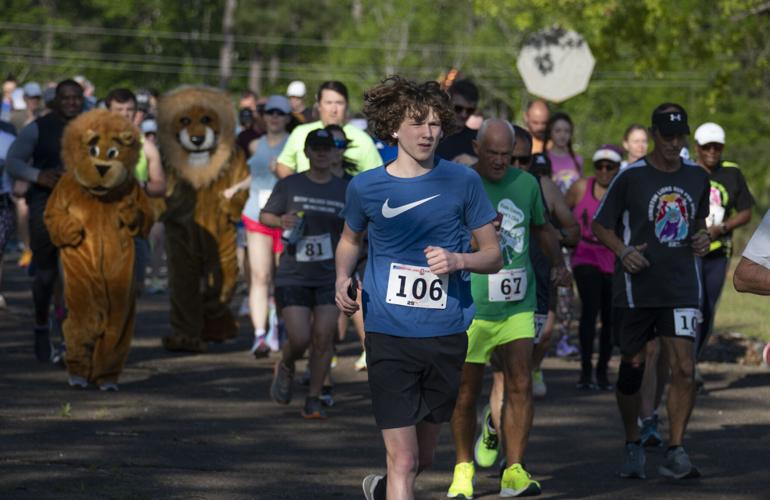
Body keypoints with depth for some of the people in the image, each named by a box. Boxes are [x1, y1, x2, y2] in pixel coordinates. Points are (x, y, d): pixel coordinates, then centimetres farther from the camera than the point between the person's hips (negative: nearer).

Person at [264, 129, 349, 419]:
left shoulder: (345, 190, 7)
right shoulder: (289, 186, 2)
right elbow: (265, 215, 11)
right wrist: (281, 221, -10)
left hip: (330, 278, 1)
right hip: (293, 276, -1)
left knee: (323, 338, -6)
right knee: (299, 340, -8)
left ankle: (313, 400, 5)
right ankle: (285, 368, 26)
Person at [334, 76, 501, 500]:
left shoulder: (462, 182, -1)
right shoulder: (365, 187, 0)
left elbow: (493, 255, 4)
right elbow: (351, 239, 21)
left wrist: (457, 260, -17)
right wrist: (343, 278, 0)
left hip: (447, 335, 2)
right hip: (389, 337, -2)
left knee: (423, 458, 17)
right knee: (403, 458, -10)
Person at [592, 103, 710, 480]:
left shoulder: (697, 177, 8)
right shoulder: (631, 177, -4)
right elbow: (601, 225, 3)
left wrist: (702, 237, 2)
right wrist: (623, 251, -14)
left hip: (681, 287, 2)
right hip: (636, 288, -2)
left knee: (684, 367, -10)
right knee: (632, 367, 6)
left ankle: (675, 453, -6)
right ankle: (632, 446, 24)